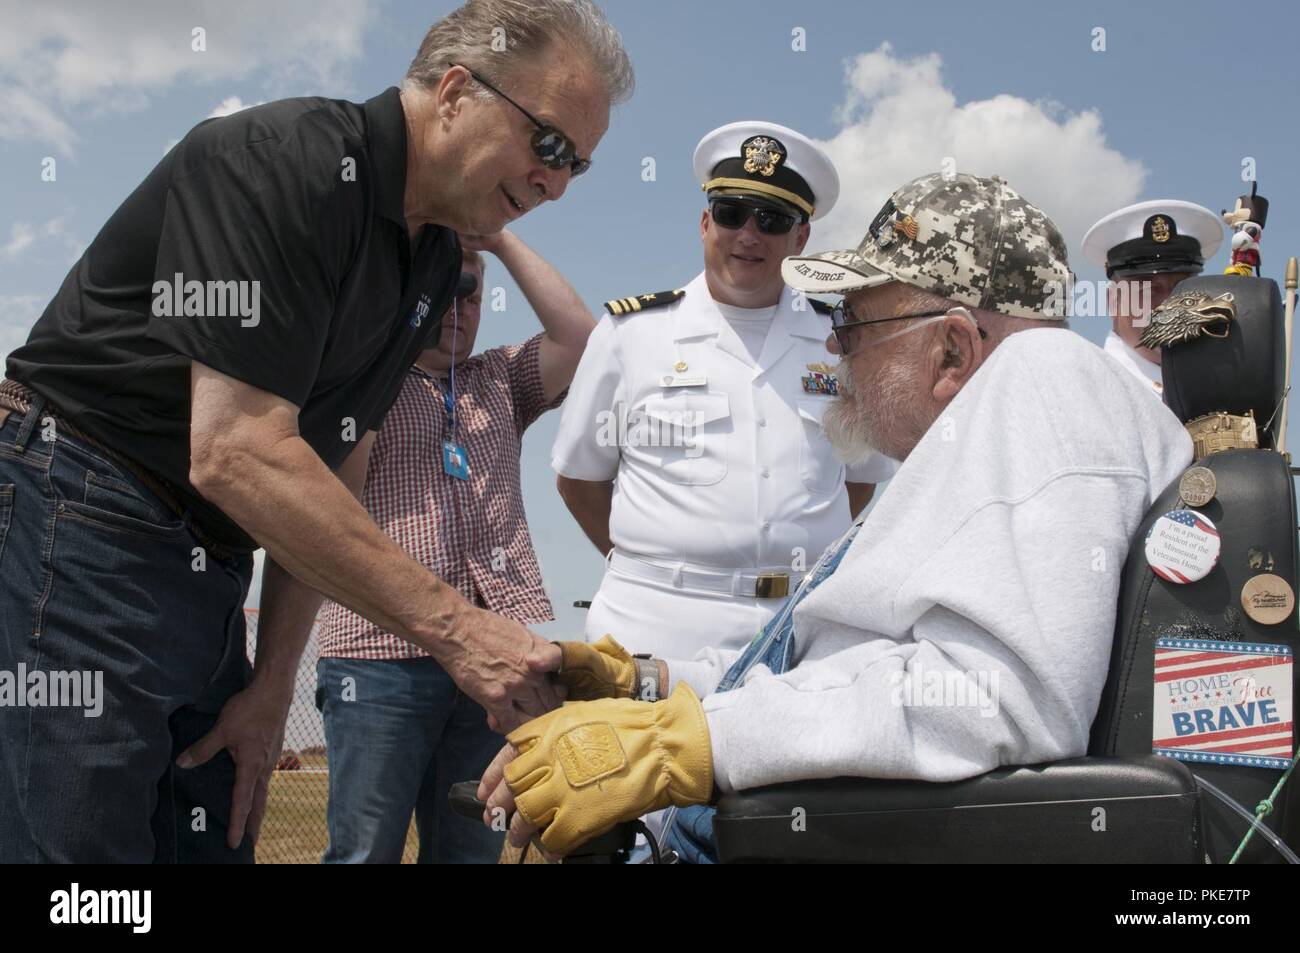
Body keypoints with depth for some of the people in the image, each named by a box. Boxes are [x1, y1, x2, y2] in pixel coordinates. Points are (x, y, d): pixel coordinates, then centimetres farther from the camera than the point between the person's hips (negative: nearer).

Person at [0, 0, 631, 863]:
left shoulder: (438, 263, 8)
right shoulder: (281, 162, -19)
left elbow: (333, 468, 10)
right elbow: (235, 454, -27)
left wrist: (273, 686, 4)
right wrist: (453, 627, -27)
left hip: (210, 564, 8)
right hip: (82, 527, -8)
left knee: (215, 841, 9)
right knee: (82, 840, -8)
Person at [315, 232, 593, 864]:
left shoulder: (499, 381, 24)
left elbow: (577, 335, 10)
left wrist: (500, 240, 9)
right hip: (382, 652, -4)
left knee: (470, 850, 8)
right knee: (365, 850, -5)